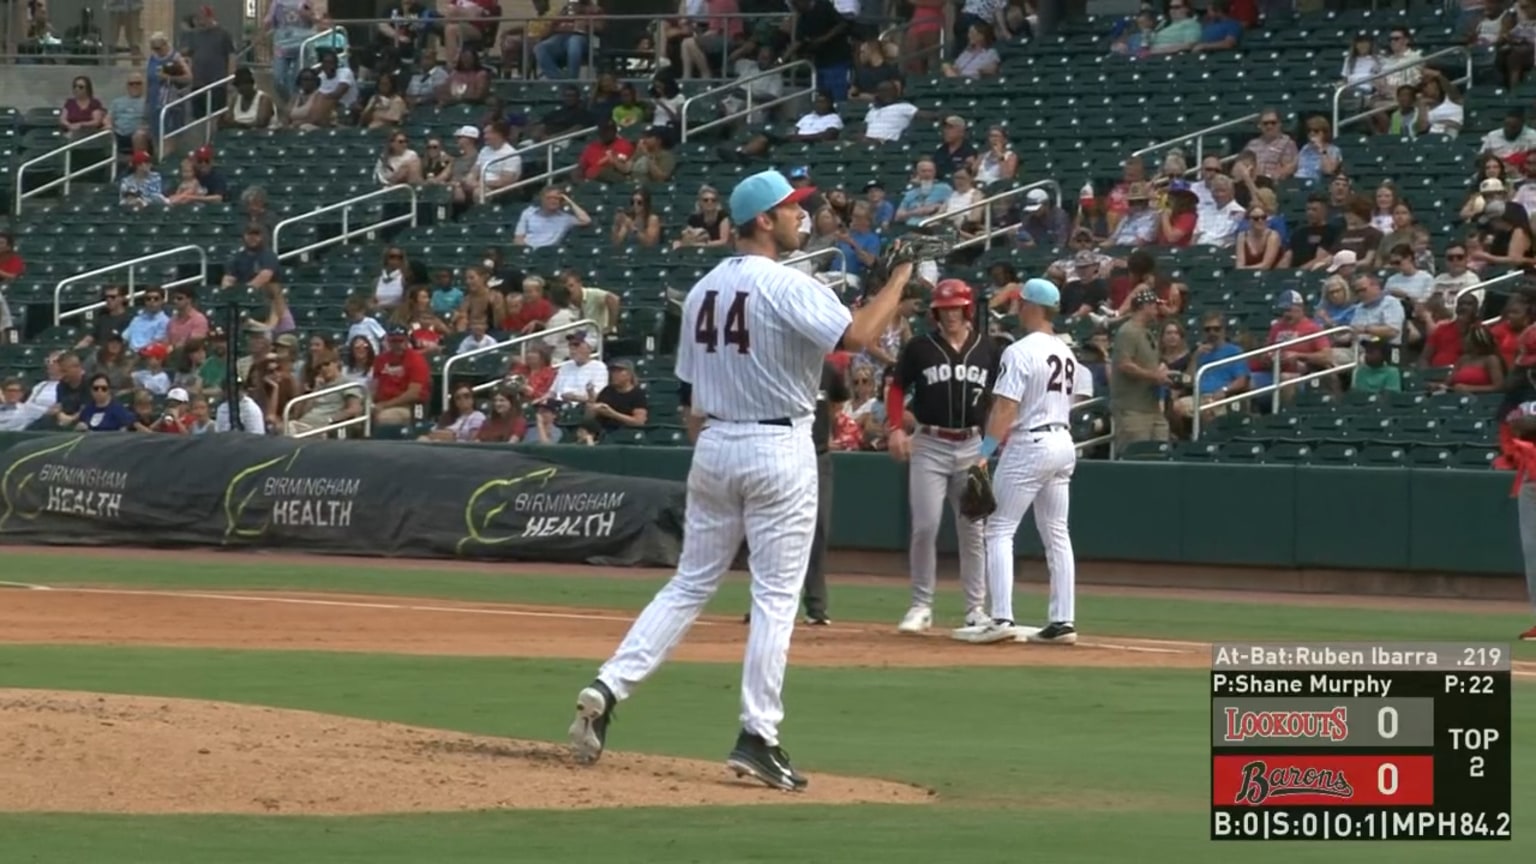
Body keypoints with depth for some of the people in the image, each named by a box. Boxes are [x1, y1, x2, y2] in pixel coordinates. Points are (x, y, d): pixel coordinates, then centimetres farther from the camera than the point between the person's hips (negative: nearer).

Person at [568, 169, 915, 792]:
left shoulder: (703, 290, 10)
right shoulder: (787, 286, -13)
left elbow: (693, 389, 13)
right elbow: (857, 336, -24)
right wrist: (900, 280, -11)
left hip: (714, 445, 7)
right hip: (779, 449, -7)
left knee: (690, 585, 13)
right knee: (775, 596, -1)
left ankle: (607, 690, 0)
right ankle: (757, 737, -3)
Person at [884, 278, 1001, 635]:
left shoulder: (987, 350, 5)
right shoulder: (919, 349, 0)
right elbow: (897, 387, 6)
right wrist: (896, 428, -8)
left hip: (973, 446, 2)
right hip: (929, 446, -2)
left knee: (973, 530, 5)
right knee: (925, 526, -7)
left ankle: (976, 609, 11)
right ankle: (921, 606, 2)